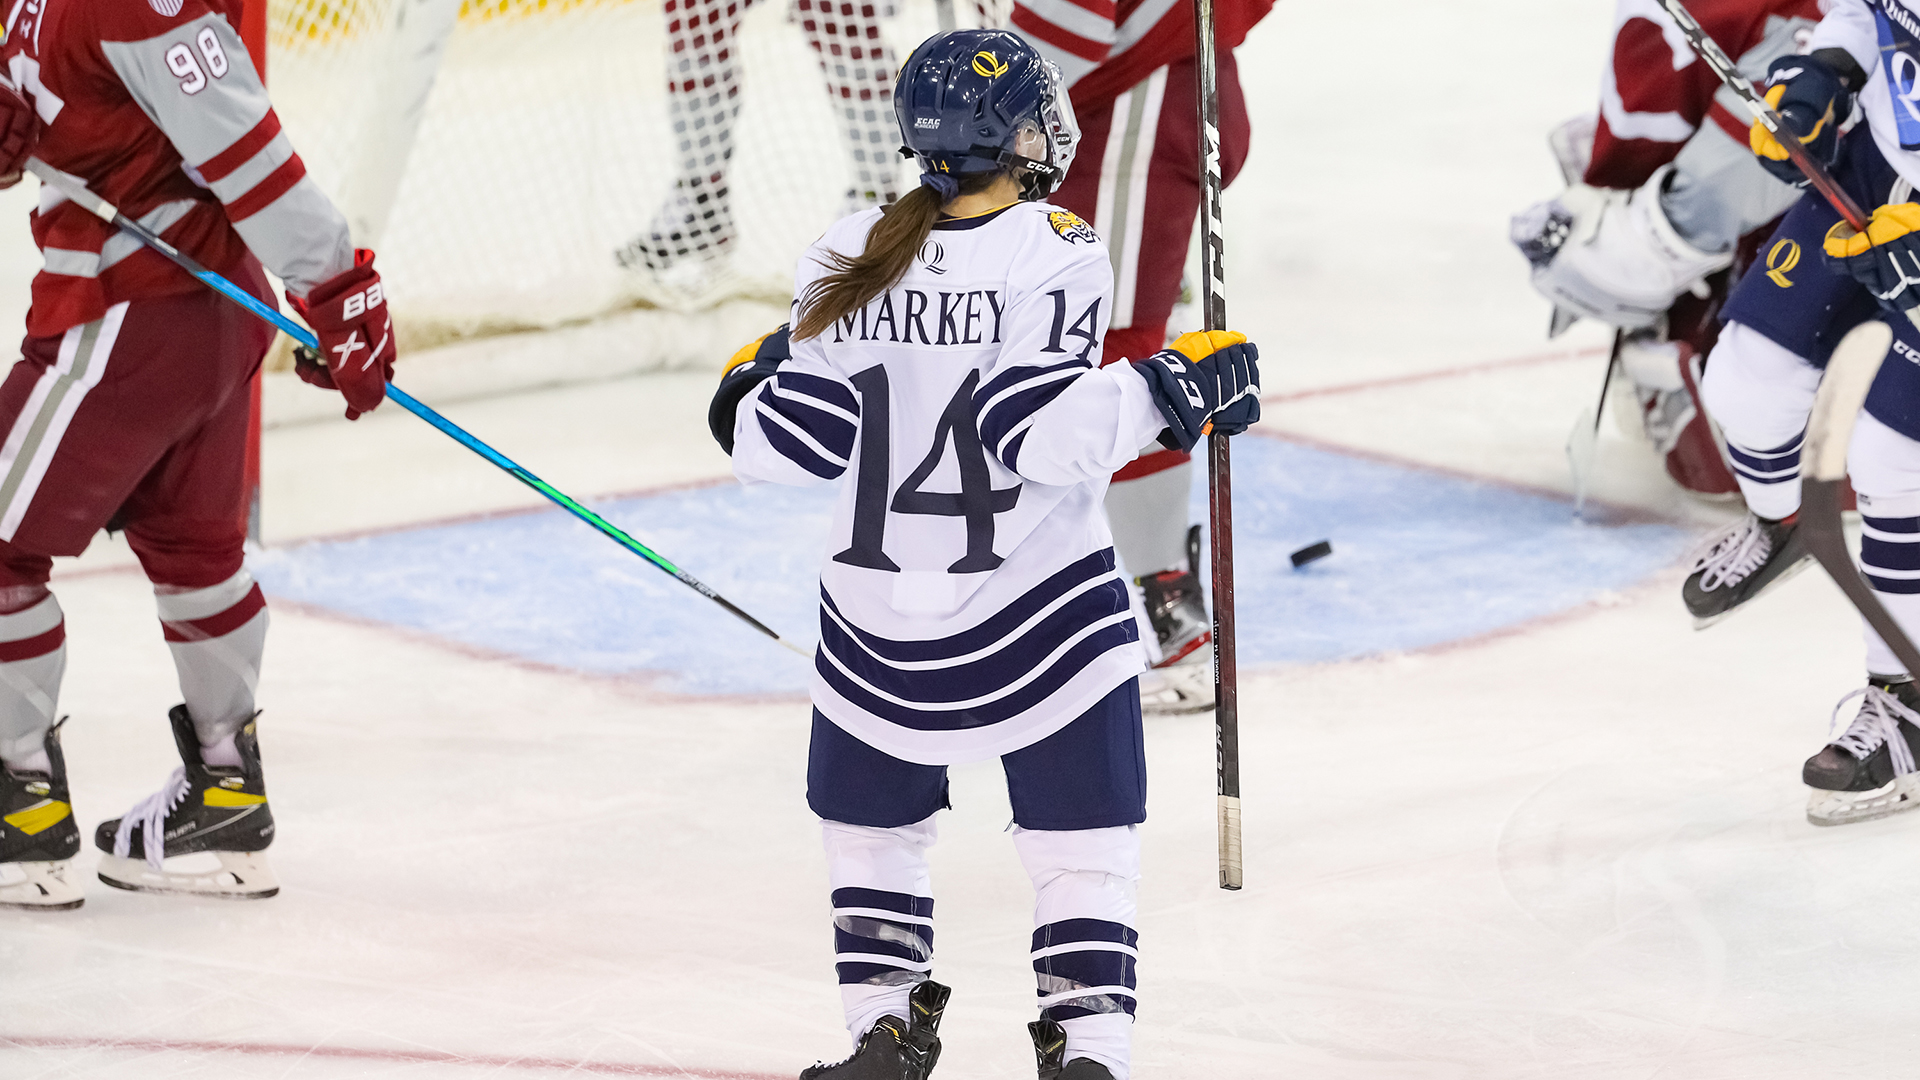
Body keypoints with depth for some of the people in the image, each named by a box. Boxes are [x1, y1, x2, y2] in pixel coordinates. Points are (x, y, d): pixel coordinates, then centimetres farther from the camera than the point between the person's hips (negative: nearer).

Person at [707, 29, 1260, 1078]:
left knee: (869, 822, 23)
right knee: (1082, 840, 7)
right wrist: (1176, 384, -12)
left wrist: (748, 385, 17)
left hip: (879, 615, 3)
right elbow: (1049, 431, -23)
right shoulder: (1054, 255, -14)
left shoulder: (846, 257, -4)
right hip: (1043, 615, -3)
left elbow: (792, 441, -3)